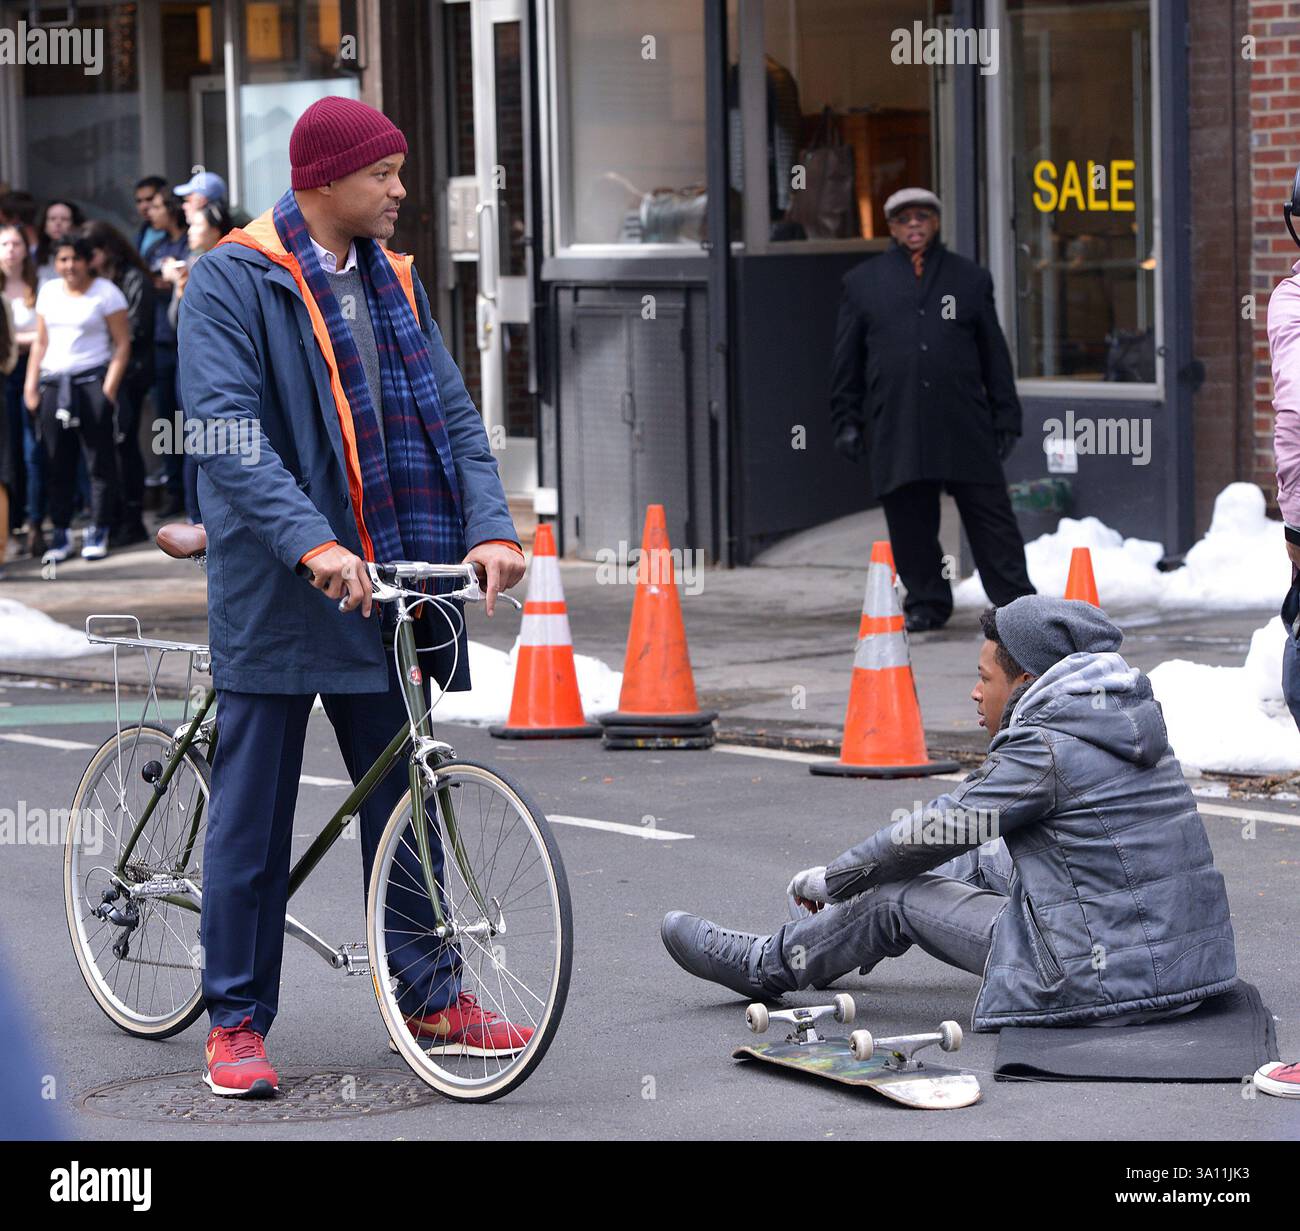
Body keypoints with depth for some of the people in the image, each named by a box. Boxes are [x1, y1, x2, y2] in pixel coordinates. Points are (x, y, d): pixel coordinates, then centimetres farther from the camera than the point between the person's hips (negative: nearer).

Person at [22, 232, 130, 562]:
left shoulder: (106, 293, -1)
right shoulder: (49, 292, 13)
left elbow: (122, 344, -4)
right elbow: (41, 343, 17)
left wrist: (109, 388, -13)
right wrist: (31, 385, 9)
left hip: (92, 381, -4)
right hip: (53, 384, 4)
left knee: (99, 459, -3)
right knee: (58, 463, 2)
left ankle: (98, 532, 3)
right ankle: (59, 534, 7)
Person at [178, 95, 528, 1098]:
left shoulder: (393, 285, 12)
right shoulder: (234, 281, -8)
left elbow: (452, 414, 8)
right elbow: (227, 431, -18)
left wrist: (490, 525, -8)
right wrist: (312, 543, -29)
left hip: (386, 584, 6)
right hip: (275, 595, -6)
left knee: (404, 799, 10)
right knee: (255, 808, 1)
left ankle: (431, 996, 19)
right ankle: (237, 1021, 8)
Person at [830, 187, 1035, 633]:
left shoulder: (970, 278, 13)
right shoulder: (863, 281, 12)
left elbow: (995, 355, 13)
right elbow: (847, 359, 13)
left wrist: (1006, 419, 9)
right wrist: (847, 420, 7)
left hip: (965, 424, 0)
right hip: (896, 425, 0)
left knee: (990, 516, -1)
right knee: (910, 521, 2)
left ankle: (1015, 599, 3)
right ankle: (926, 602, 14)